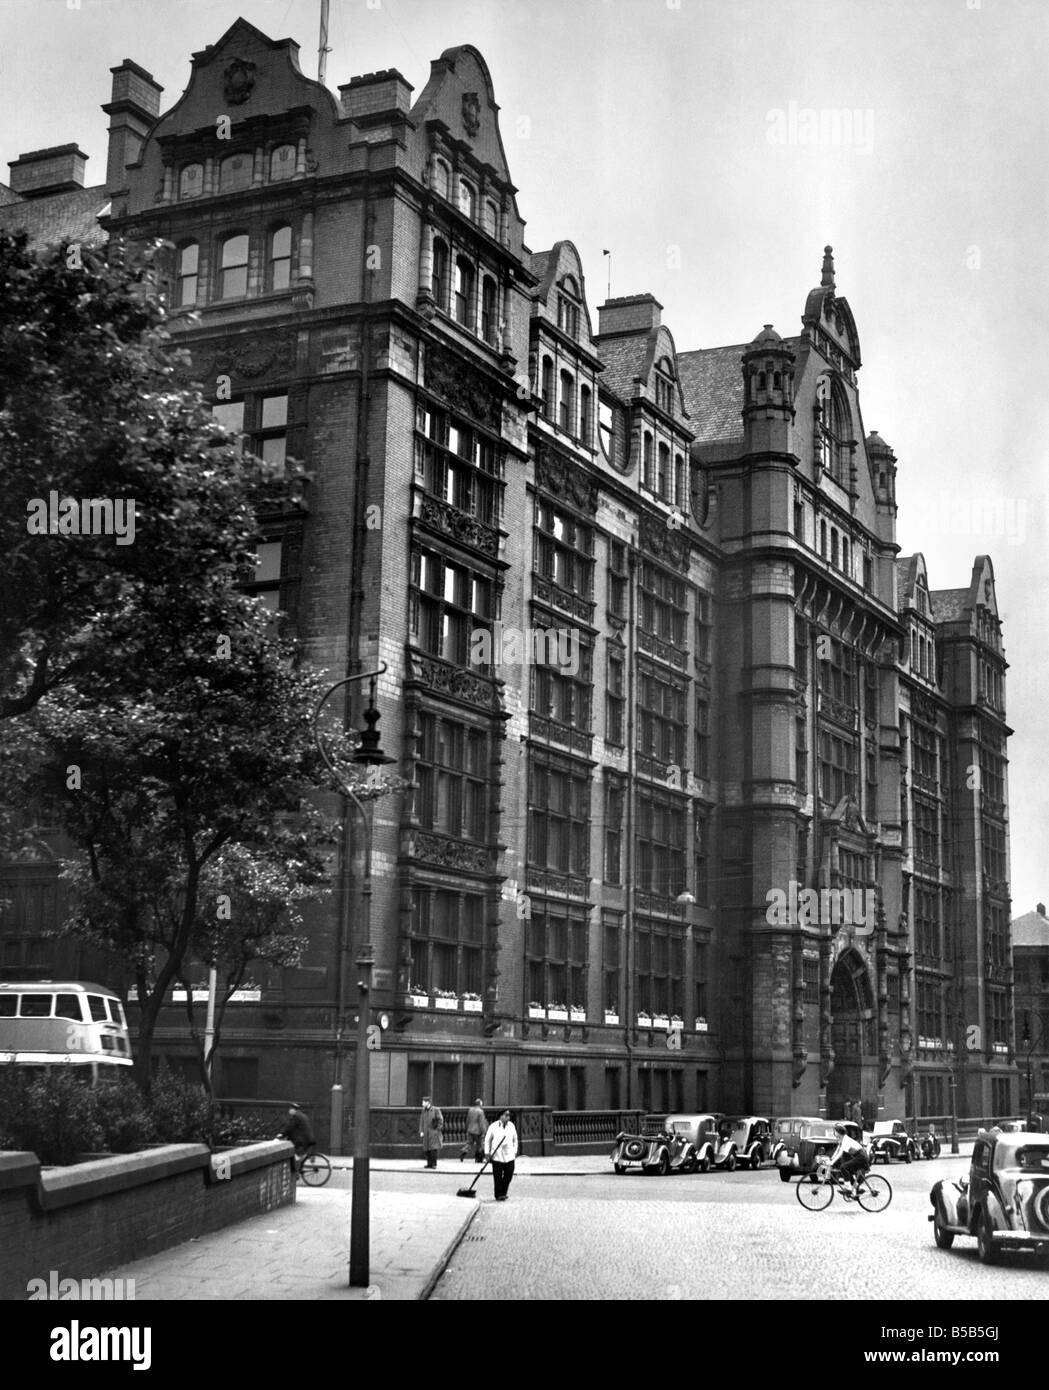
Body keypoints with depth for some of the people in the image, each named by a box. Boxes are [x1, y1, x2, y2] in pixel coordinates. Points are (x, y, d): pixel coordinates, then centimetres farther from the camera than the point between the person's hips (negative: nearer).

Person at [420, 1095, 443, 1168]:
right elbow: (421, 1121, 13)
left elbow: (441, 1120, -4)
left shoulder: (435, 1110, -5)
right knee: (426, 1149, 2)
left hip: (434, 1132, -5)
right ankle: (429, 1163, 11)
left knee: (433, 1148, -12)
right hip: (426, 1133, 5)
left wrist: (438, 1129, -9)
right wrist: (421, 1131, 4)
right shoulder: (424, 1111, 12)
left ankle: (434, 1164, -5)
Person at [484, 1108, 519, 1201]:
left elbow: (515, 1139, 19)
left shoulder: (511, 1125, 9)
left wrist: (515, 1150, 13)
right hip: (497, 1156, -3)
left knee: (509, 1175, 1)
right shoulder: (493, 1126, -2)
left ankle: (503, 1193, 19)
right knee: (498, 1176, -4)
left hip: (509, 1156, 3)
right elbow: (487, 1139, 5)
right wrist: (487, 1152, 1)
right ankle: (498, 1195, 4)